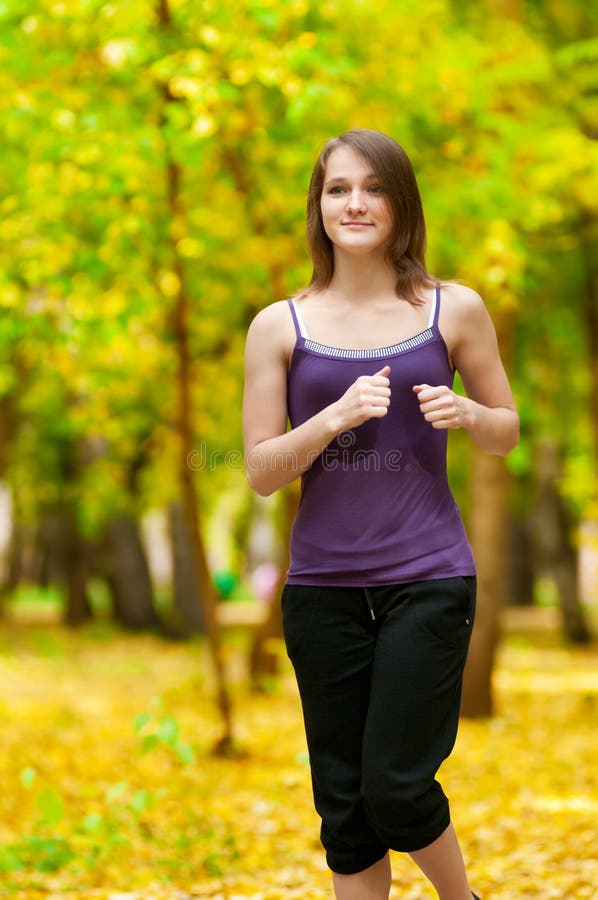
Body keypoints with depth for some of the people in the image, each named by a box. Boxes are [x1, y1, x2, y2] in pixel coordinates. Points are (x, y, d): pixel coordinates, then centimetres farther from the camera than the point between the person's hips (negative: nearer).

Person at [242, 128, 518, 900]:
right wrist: (336, 416, -17)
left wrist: (466, 413, -11)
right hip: (322, 585, 2)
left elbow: (507, 432, 12)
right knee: (344, 804, 7)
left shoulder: (455, 311, 2)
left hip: (427, 579, -1)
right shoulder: (280, 327, 3)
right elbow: (261, 471, 0)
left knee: (396, 789, -5)